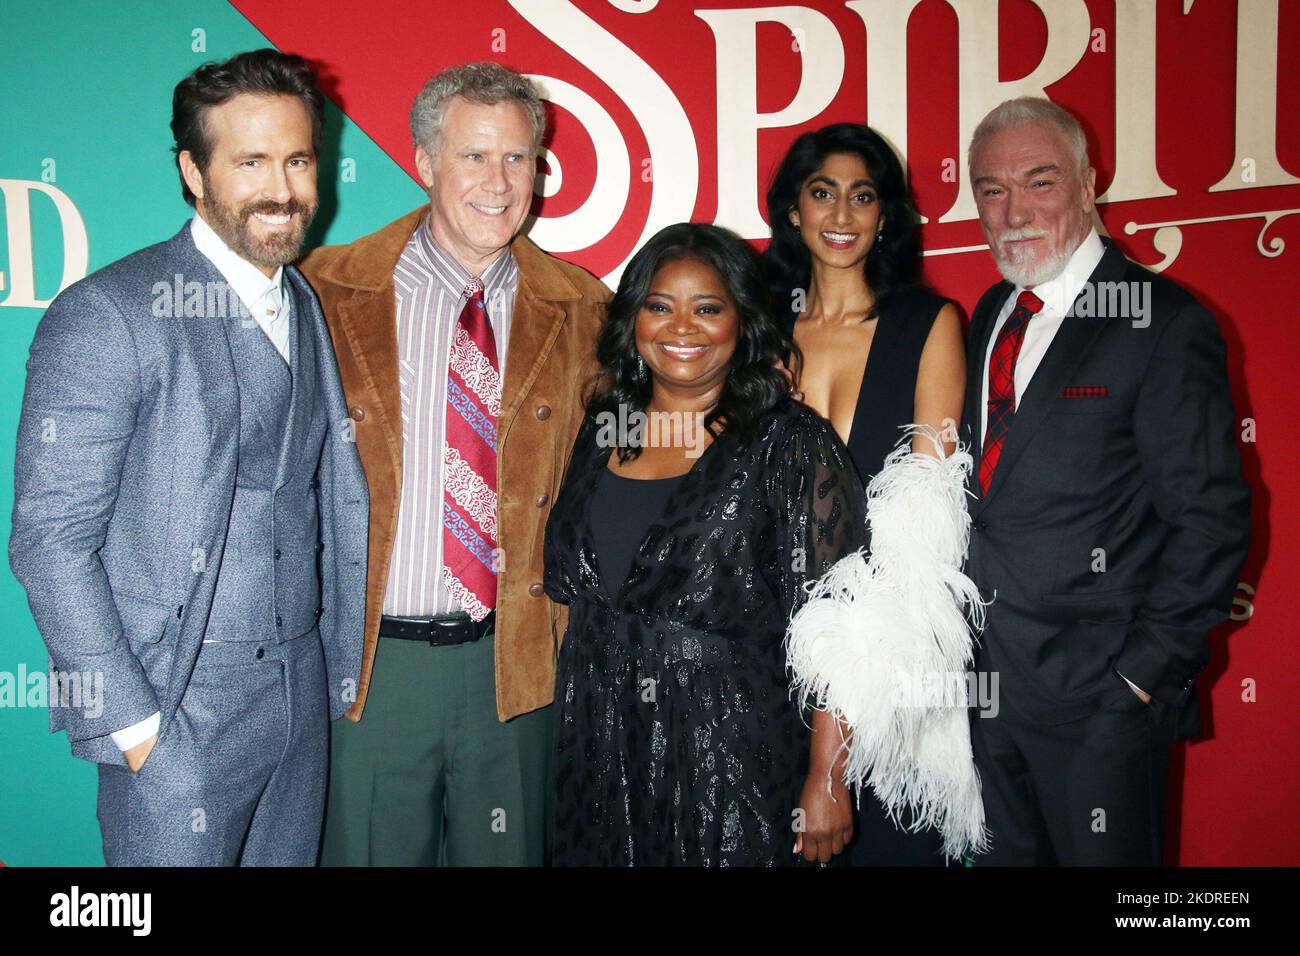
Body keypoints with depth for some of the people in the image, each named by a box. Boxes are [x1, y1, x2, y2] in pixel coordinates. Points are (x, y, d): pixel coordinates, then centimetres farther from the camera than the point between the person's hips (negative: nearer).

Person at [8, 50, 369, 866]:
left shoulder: (312, 309, 9)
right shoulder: (107, 315, -11)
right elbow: (50, 539, -12)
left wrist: (340, 668, 8)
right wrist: (128, 719, -14)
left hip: (303, 697, 6)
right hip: (178, 708, -5)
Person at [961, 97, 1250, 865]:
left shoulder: (1161, 324, -11)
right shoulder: (991, 315, 9)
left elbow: (1213, 518, -12)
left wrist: (1147, 669, -14)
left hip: (1100, 696, -6)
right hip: (987, 684, 6)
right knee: (1005, 854, 18)